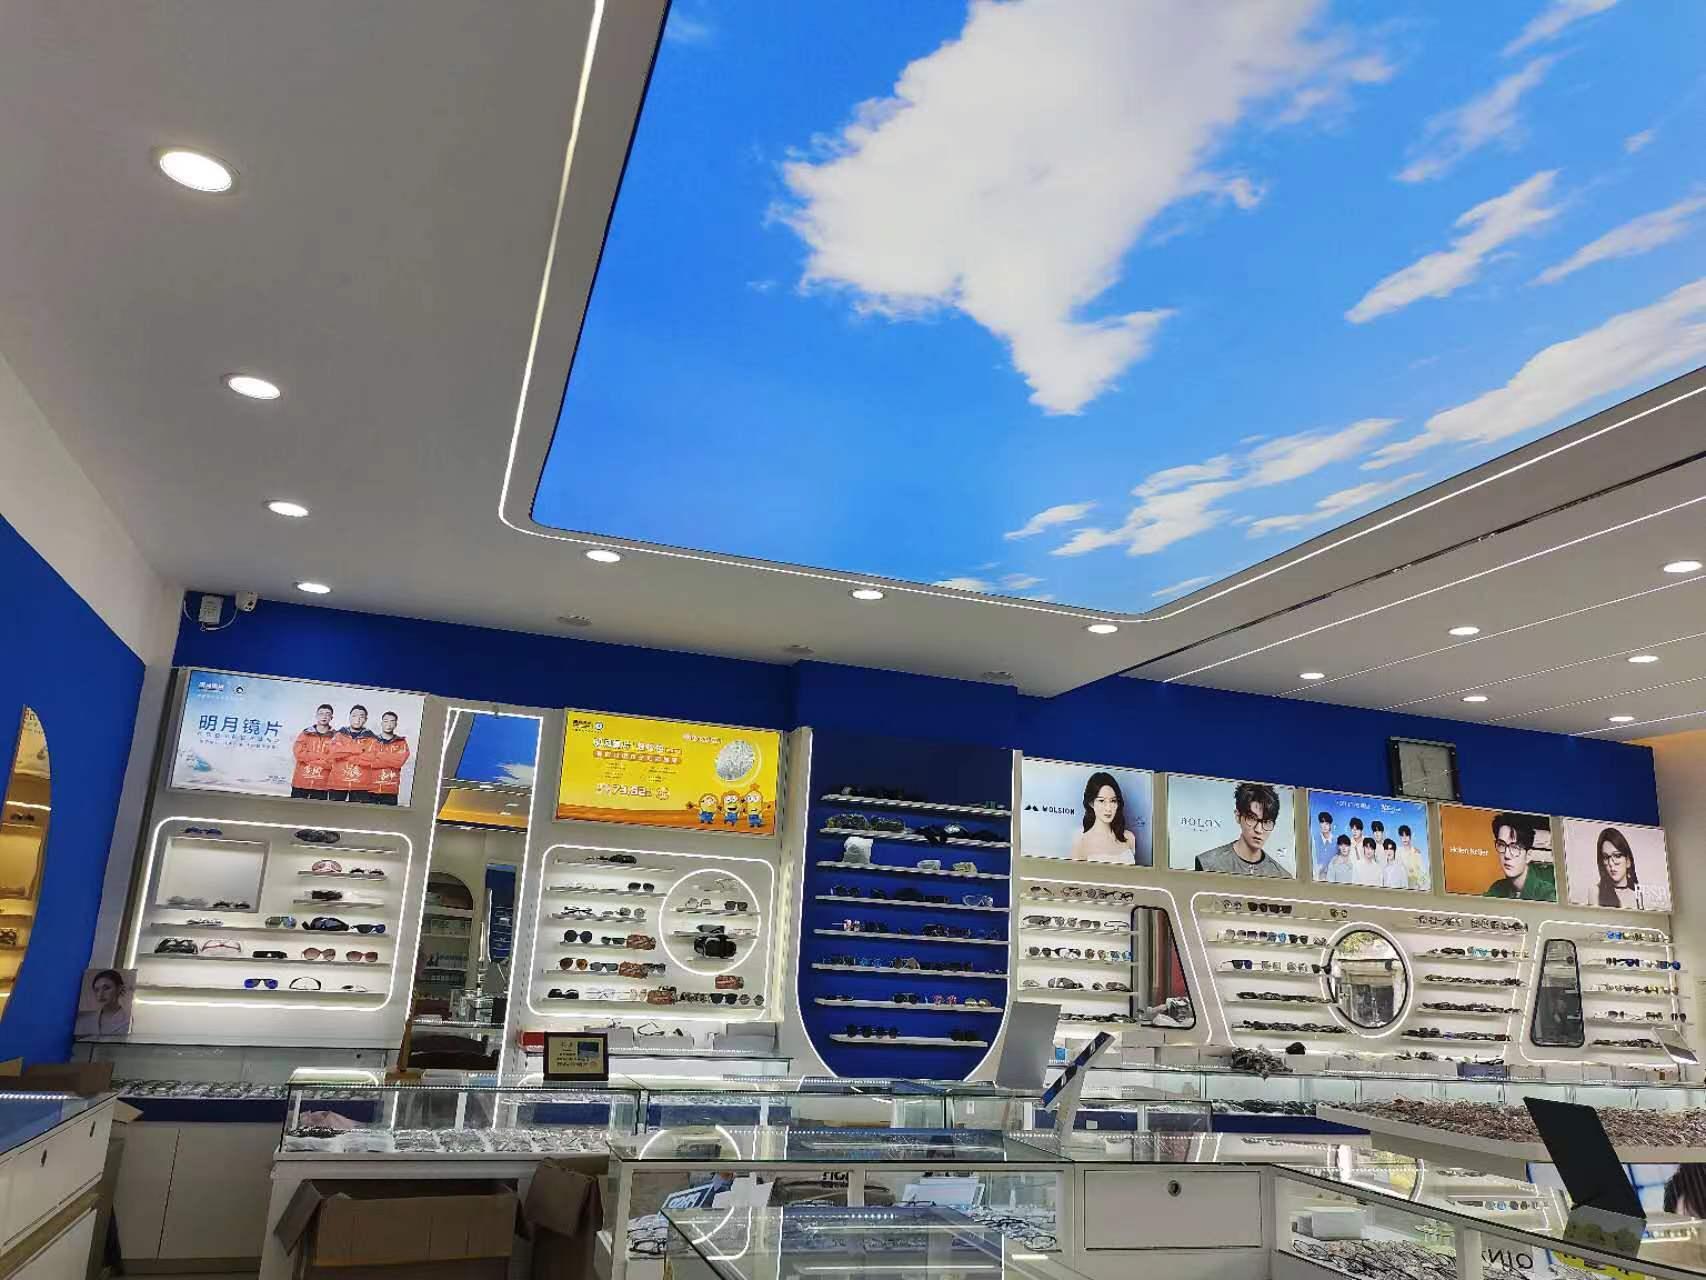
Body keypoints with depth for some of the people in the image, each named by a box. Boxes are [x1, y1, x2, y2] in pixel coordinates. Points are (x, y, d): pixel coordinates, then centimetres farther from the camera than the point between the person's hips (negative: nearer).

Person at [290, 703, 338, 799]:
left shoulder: (335, 737, 5)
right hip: (300, 783, 2)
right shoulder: (305, 734, 11)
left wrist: (308, 758, -6)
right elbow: (299, 753, -4)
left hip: (321, 786, -2)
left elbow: (332, 760, -6)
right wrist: (322, 756, -9)